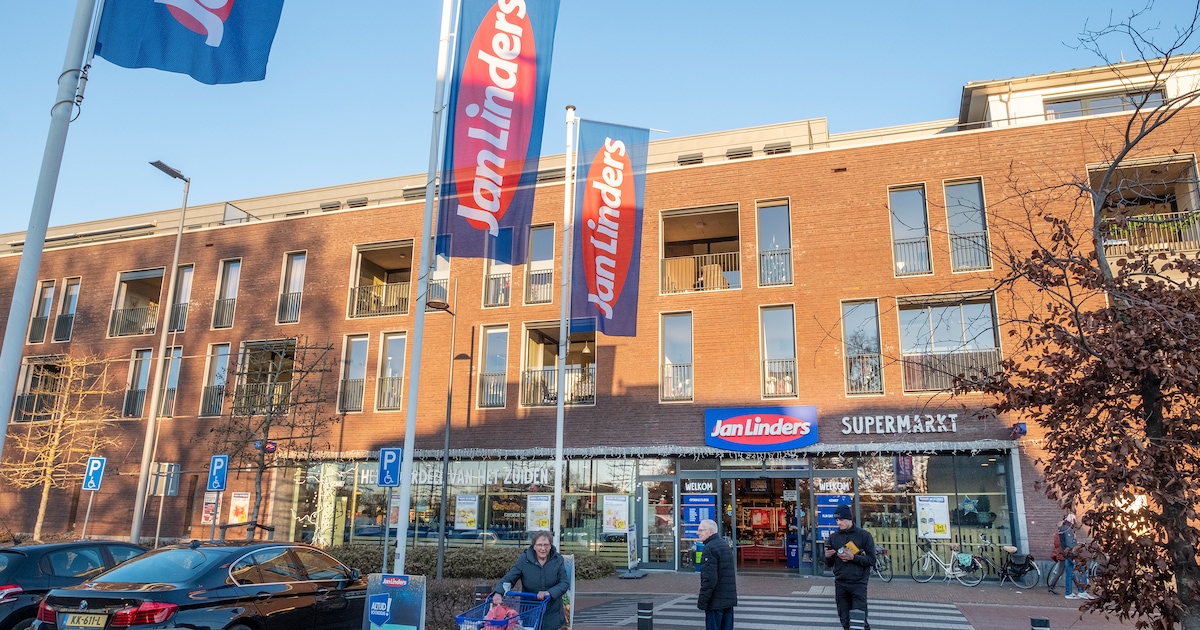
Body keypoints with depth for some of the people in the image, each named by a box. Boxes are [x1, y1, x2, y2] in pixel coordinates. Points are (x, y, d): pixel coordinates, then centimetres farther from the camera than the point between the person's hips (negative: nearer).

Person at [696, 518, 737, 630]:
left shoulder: (710, 548, -16)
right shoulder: (725, 544, 15)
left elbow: (709, 578, -22)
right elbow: (733, 571, 22)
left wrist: (702, 600, -17)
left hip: (716, 601, -9)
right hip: (729, 599, 9)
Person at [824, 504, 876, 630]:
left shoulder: (864, 535, -2)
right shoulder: (833, 537, 7)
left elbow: (872, 560, -5)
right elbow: (829, 564, 12)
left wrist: (853, 557, -18)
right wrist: (827, 556, -11)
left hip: (858, 584, -3)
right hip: (840, 584, 3)